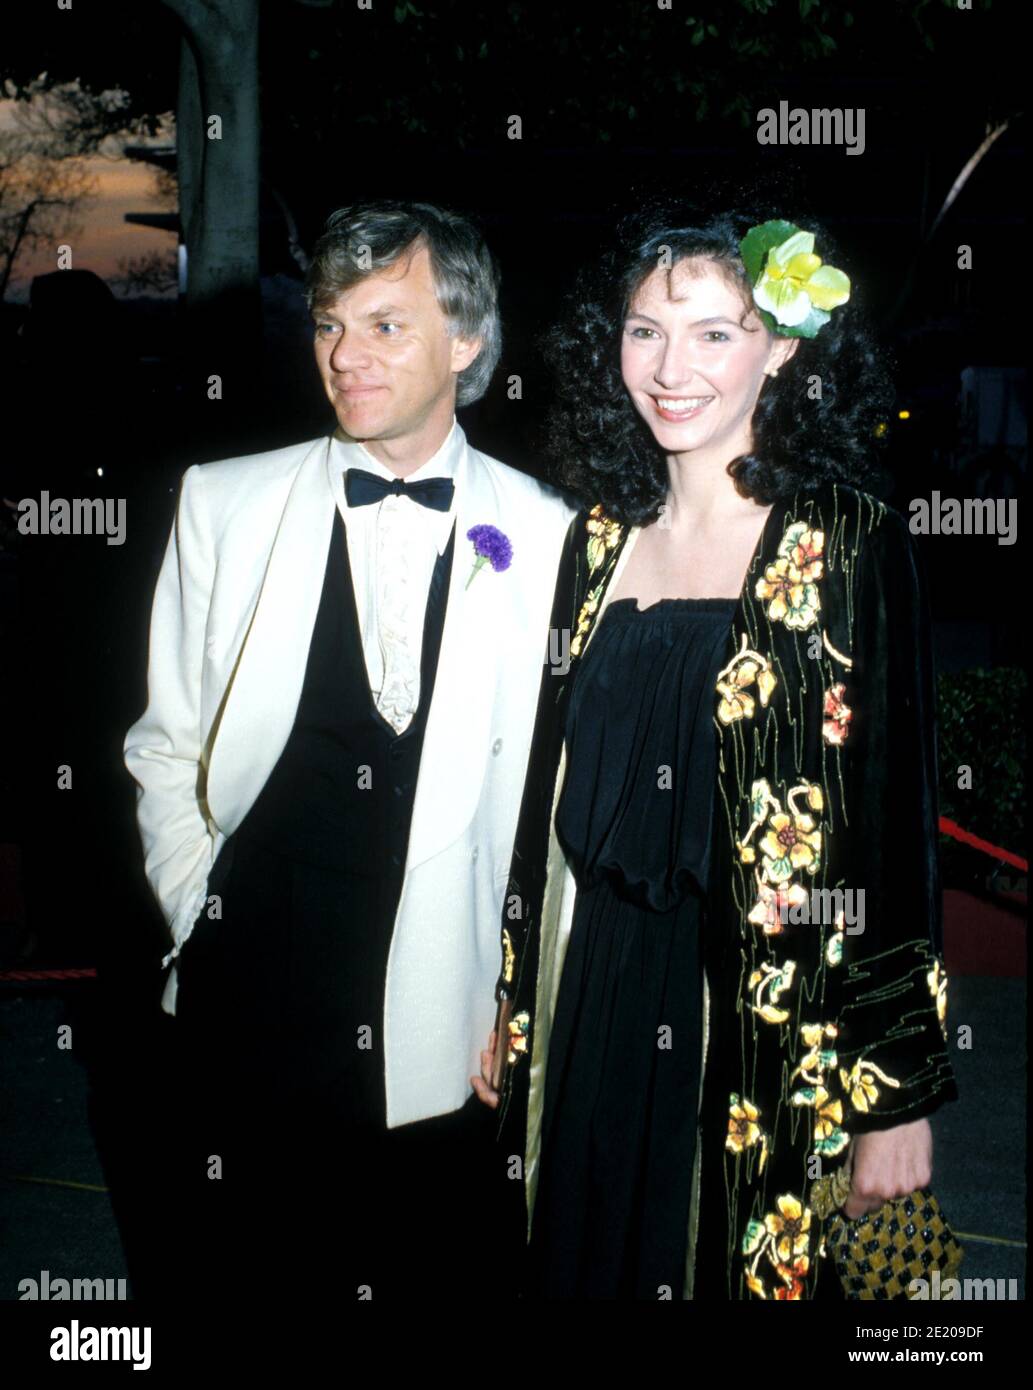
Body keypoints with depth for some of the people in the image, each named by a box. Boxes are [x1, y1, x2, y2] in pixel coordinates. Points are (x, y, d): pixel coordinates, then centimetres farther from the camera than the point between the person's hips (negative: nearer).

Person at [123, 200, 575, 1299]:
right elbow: (166, 748, 5)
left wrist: (518, 992, -1)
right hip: (244, 1017, 1)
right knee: (235, 1265, 15)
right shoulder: (223, 504, 0)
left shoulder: (542, 536, -2)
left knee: (424, 1270, 14)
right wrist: (200, 922, -2)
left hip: (441, 1035, 0)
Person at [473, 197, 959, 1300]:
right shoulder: (597, 541, 5)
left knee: (739, 1264, 12)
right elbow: (550, 793, 9)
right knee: (584, 1258, 18)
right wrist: (513, 1007, 11)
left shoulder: (853, 551, -9)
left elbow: (894, 823, -9)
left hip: (771, 1031, -4)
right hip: (591, 1002, 5)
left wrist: (897, 1093, -8)